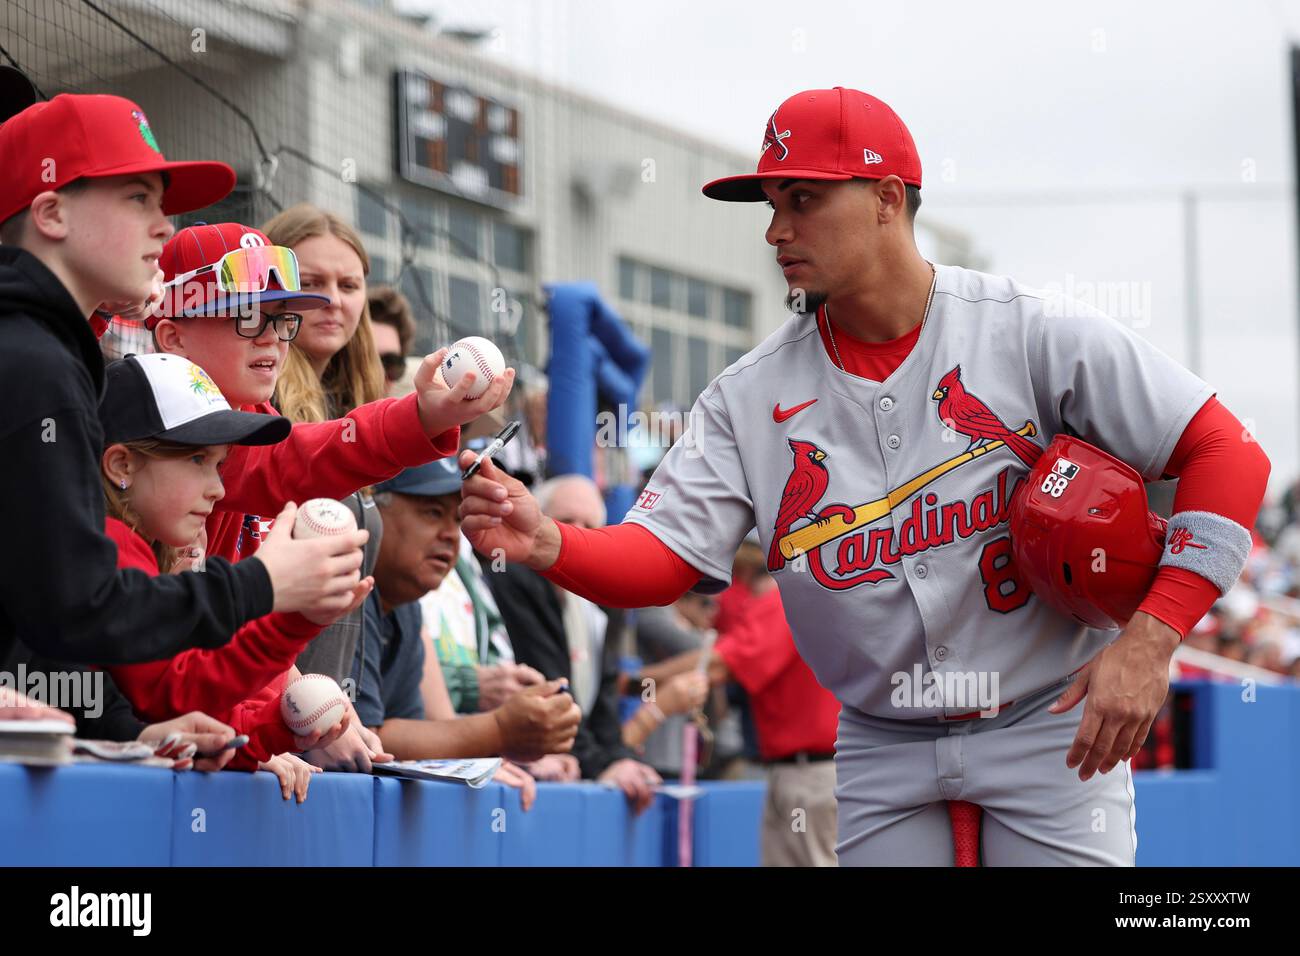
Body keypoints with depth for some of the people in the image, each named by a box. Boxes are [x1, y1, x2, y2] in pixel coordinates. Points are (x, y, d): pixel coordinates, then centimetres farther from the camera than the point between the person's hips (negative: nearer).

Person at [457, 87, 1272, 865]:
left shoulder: (1035, 334, -11)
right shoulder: (751, 395, -1)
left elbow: (1225, 453, -12)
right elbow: (662, 556, -8)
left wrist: (1150, 638, -22)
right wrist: (550, 545, -30)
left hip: (1049, 731, -3)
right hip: (884, 753, 3)